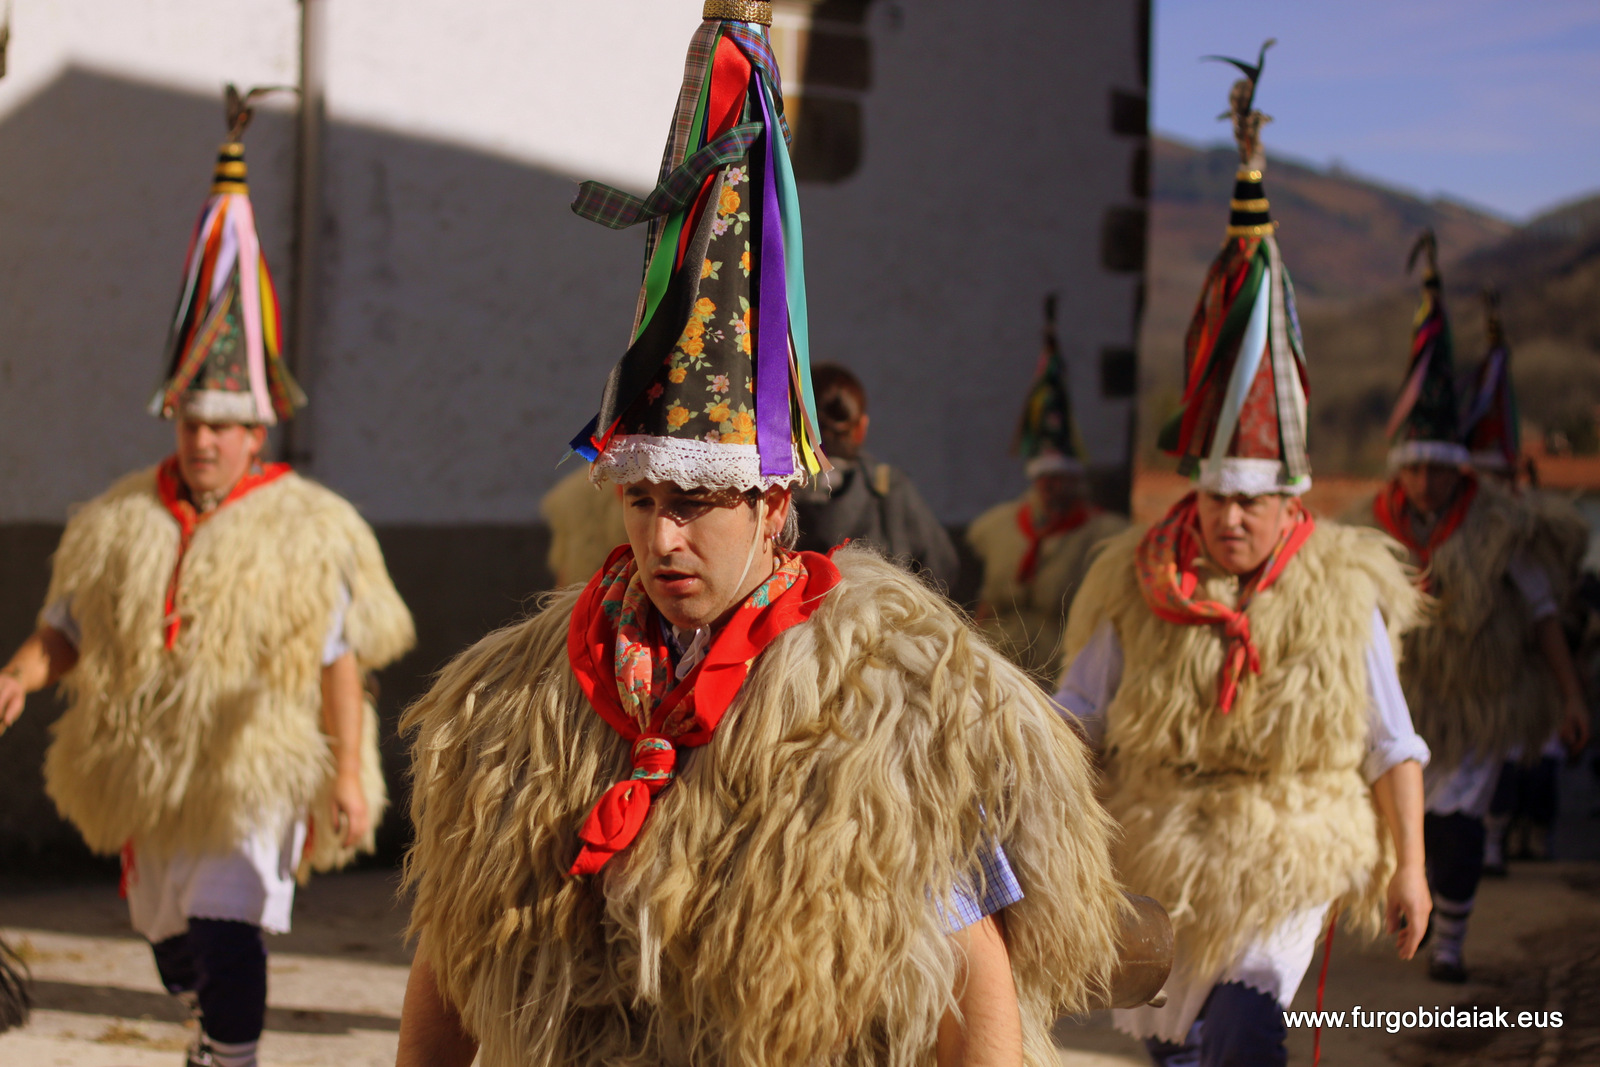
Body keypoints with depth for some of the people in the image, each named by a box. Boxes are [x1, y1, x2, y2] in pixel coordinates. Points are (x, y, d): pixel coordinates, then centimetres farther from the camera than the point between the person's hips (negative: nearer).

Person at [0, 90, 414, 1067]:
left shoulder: (309, 531, -8)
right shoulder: (121, 521, 4)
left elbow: (341, 662, -9)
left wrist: (349, 775, -13)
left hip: (257, 776, -5)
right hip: (150, 776, 5)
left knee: (226, 929, -17)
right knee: (172, 939, 20)